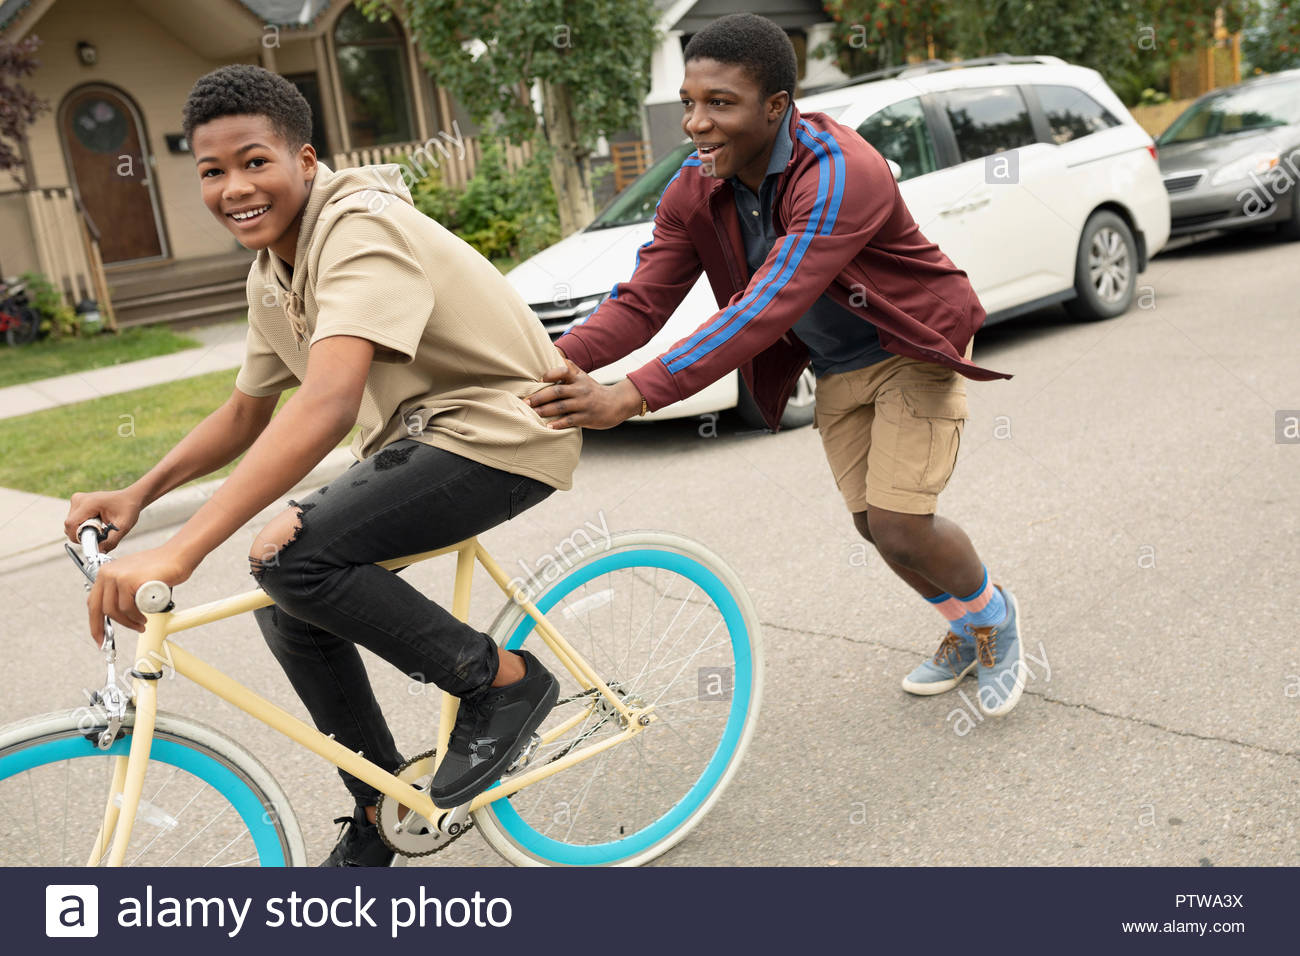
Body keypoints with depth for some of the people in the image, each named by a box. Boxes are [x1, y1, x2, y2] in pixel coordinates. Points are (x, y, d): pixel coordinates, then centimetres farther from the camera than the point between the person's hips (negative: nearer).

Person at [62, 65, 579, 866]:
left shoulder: (359, 227, -22)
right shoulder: (272, 277, 7)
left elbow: (328, 403, -37)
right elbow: (246, 415, 17)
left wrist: (181, 551, -42)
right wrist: (138, 494, 1)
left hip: (498, 429, -9)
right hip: (417, 436, 9)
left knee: (292, 554, -24)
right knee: (289, 612, 3)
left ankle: (502, 681, -5)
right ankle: (383, 812, 22)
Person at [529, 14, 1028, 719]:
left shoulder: (838, 173, -34)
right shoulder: (694, 191, -11)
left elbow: (768, 308, -44)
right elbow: (644, 299, -14)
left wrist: (633, 395, -52)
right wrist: (556, 359, -33)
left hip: (913, 349, -6)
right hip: (834, 369, 7)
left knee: (900, 524, -14)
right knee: (872, 523, 9)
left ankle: (995, 616, 19)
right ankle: (964, 631, 37)